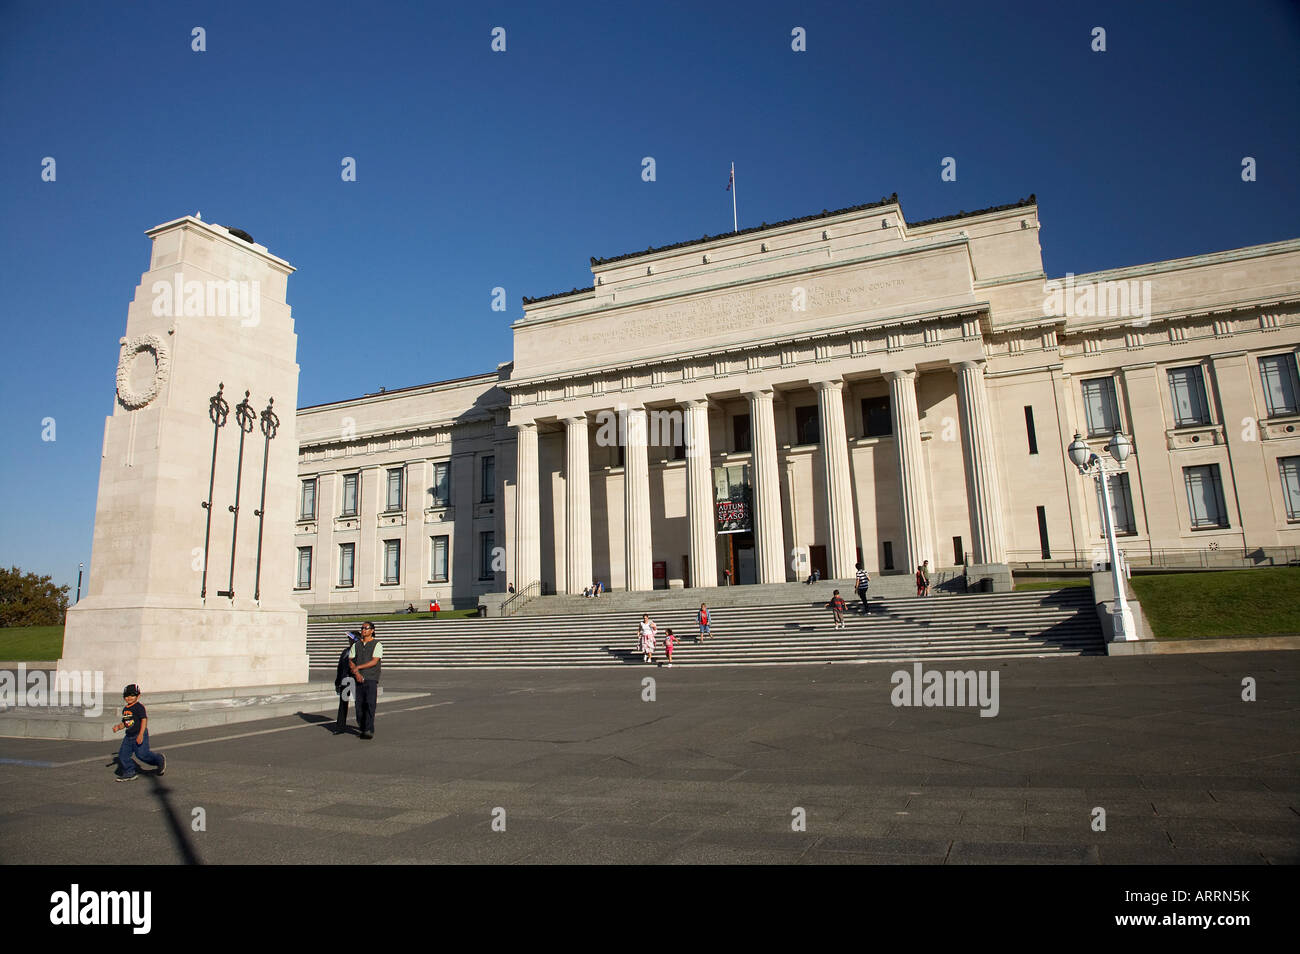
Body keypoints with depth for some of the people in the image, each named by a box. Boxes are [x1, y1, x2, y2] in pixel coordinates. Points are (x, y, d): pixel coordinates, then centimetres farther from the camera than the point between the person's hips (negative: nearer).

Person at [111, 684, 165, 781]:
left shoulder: (139, 706, -12)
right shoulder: (125, 709, 14)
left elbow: (144, 720, -19)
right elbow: (124, 722, 23)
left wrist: (141, 735, -25)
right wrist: (118, 727, 0)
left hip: (139, 735, -8)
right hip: (129, 736, 8)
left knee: (142, 754, -12)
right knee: (123, 755, 3)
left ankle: (160, 759, 10)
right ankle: (130, 773, 16)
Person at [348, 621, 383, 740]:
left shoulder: (377, 644, 2)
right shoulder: (356, 645, 16)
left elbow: (374, 662, -7)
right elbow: (350, 661, 9)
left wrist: (358, 667, -10)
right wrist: (356, 673, -8)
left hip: (371, 678, -4)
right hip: (358, 679, 4)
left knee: (370, 704, -13)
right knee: (359, 705, 2)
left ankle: (369, 730, -16)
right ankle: (362, 728, 13)